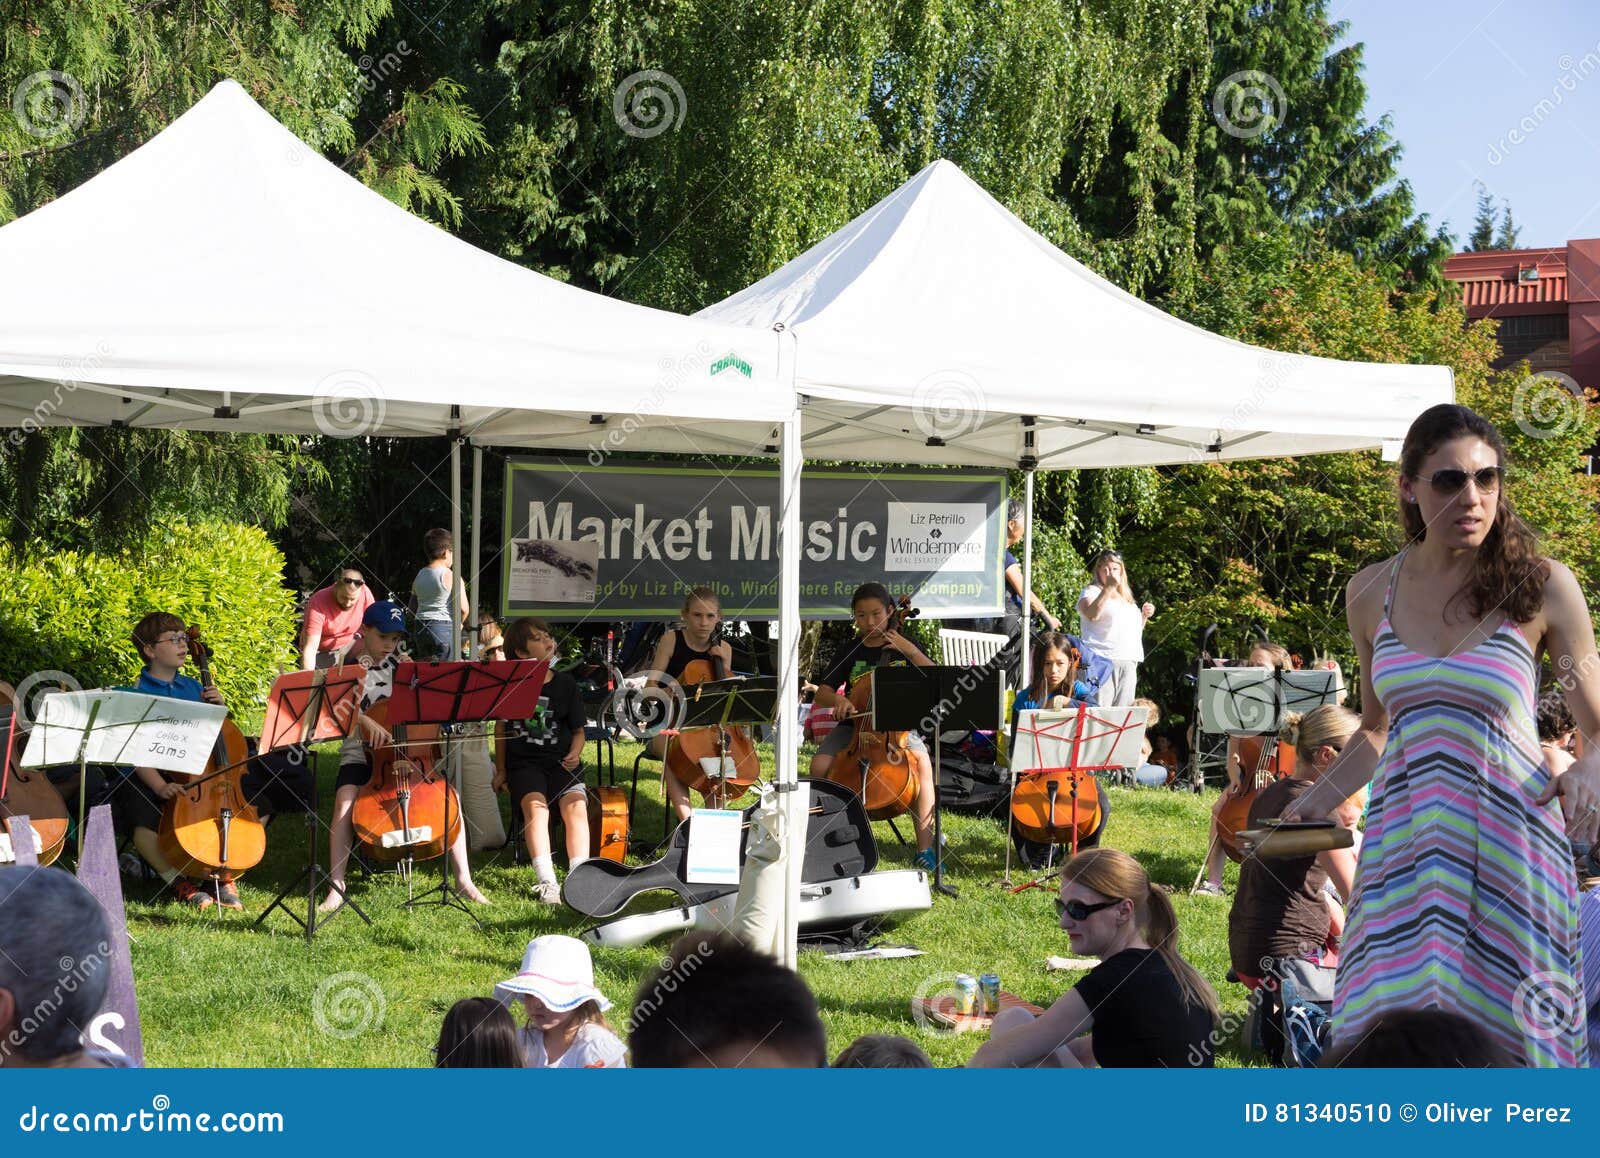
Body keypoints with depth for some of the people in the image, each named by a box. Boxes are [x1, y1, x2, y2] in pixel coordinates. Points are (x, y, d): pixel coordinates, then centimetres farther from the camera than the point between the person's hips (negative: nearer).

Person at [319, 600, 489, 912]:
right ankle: (336, 886, -25)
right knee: (345, 800, -31)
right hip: (361, 753, -2)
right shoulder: (349, 665, -2)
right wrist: (367, 720, -35)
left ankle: (463, 879, -11)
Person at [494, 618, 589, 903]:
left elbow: (578, 730, 14)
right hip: (523, 762, -1)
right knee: (535, 805, -30)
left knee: (575, 805, -28)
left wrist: (574, 754, -7)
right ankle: (546, 882, -36)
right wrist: (500, 770, 13)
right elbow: (502, 729, 17)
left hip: (561, 761, 1)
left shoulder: (565, 684, 8)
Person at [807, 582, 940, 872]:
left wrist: (910, 650, -16)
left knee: (922, 761, -34)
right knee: (819, 765, -27)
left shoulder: (904, 646, 5)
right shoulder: (850, 652, 8)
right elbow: (822, 692, 6)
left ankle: (925, 848, -32)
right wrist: (837, 699, -18)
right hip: (854, 725, 2)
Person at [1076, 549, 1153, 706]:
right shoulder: (1092, 591, 2)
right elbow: (1092, 614, -20)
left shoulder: (1126, 597, 24)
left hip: (1128, 663, 7)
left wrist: (1144, 616, 15)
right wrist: (1109, 587, -21)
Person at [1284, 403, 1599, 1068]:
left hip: (1508, 841, -3)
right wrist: (1313, 803, 10)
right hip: (1402, 839, 3)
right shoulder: (1371, 593, 8)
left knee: (1501, 1029, -3)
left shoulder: (1543, 587, -1)